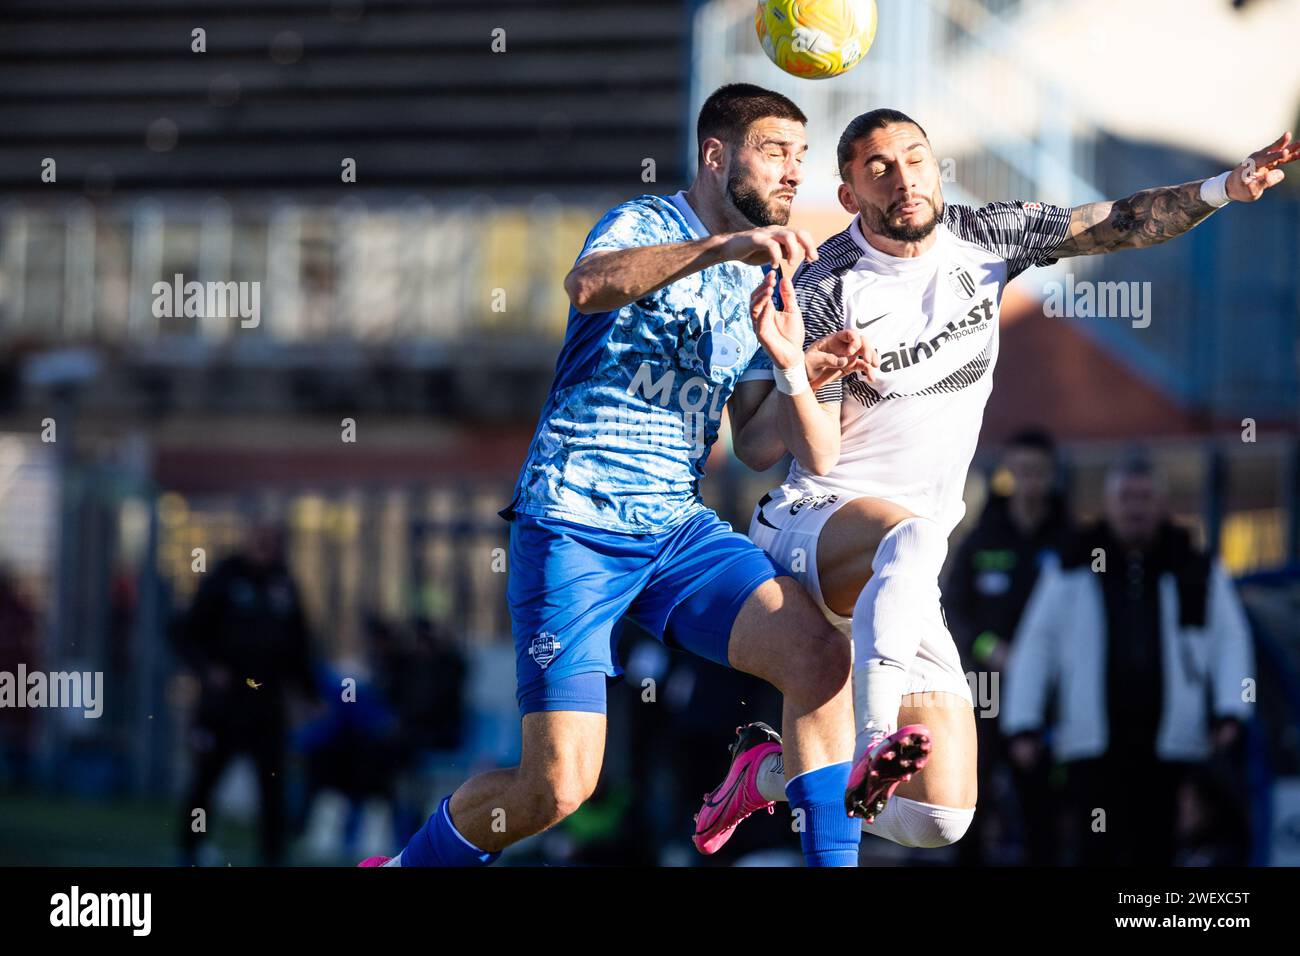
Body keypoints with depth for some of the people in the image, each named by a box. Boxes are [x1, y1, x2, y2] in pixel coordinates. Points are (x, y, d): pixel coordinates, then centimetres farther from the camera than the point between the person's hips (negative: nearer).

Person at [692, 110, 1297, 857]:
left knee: (941, 819, -4)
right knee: (914, 535, -43)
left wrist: (1221, 190, -11)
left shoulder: (983, 237, 3)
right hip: (816, 520, -5)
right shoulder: (827, 296, -10)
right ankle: (874, 751, -56)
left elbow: (1124, 224, 5)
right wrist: (794, 370, -30)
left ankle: (773, 770, 20)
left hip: (904, 583, 5)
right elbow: (817, 459, -12)